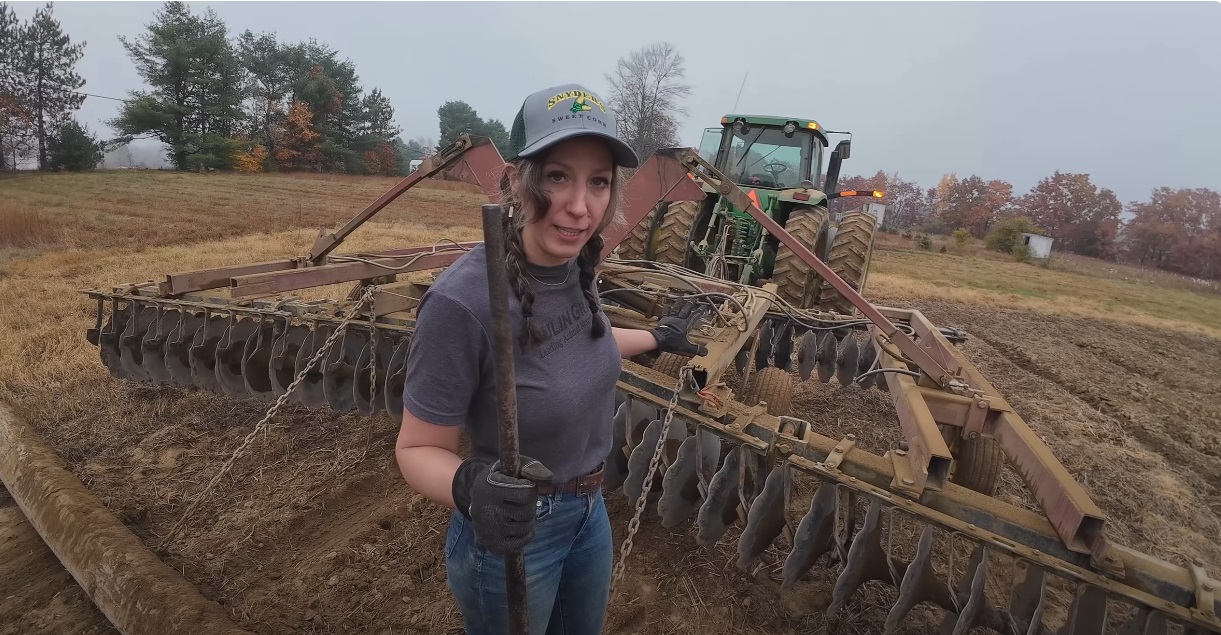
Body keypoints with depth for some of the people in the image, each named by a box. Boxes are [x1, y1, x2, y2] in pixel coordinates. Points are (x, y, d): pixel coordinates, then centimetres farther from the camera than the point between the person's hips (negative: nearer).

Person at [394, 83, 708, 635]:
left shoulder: (575, 268, -11)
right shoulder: (463, 301, -32)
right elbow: (417, 449, -20)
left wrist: (658, 337, 21)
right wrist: (470, 488, -40)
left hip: (590, 512, 7)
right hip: (510, 535, -6)